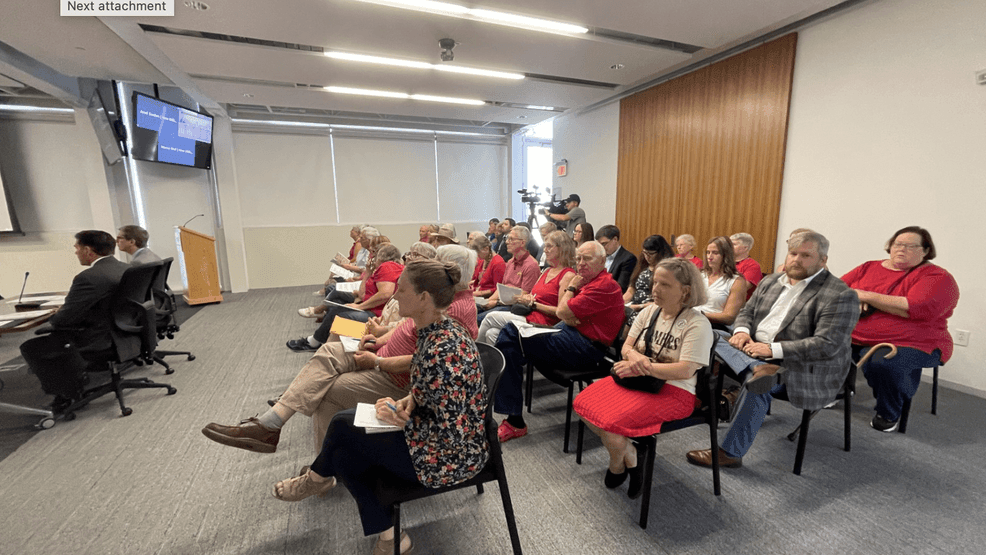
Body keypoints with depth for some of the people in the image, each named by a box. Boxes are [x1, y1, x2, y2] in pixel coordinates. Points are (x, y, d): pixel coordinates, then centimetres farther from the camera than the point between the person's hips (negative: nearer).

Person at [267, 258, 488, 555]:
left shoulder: (441, 352, -32)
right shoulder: (436, 330, -3)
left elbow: (451, 431, -27)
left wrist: (404, 420, -15)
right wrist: (410, 400, -6)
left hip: (448, 457, -8)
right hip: (443, 439, 8)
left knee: (344, 425, -1)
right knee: (346, 453, 8)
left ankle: (317, 478, 34)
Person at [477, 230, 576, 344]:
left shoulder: (568, 275, -7)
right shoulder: (546, 271, 19)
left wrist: (533, 303, -13)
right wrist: (522, 298, -2)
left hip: (543, 321, -8)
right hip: (528, 313, 8)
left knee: (491, 317, -10)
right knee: (491, 333, -13)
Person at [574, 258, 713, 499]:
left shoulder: (697, 324, -12)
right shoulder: (649, 311, 7)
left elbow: (685, 371, -20)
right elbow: (626, 347, 8)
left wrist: (642, 367, -20)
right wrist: (635, 356, -17)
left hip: (673, 391, -7)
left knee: (610, 421, -26)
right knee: (583, 403, -12)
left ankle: (617, 466, 12)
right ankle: (631, 460, 8)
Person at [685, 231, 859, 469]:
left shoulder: (840, 296, -10)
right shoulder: (770, 281, 12)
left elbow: (827, 345, -19)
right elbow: (747, 311, 15)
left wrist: (773, 349, -25)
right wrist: (742, 330, -9)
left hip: (806, 368, -6)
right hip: (756, 352, 7)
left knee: (757, 387, -32)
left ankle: (730, 453, -21)